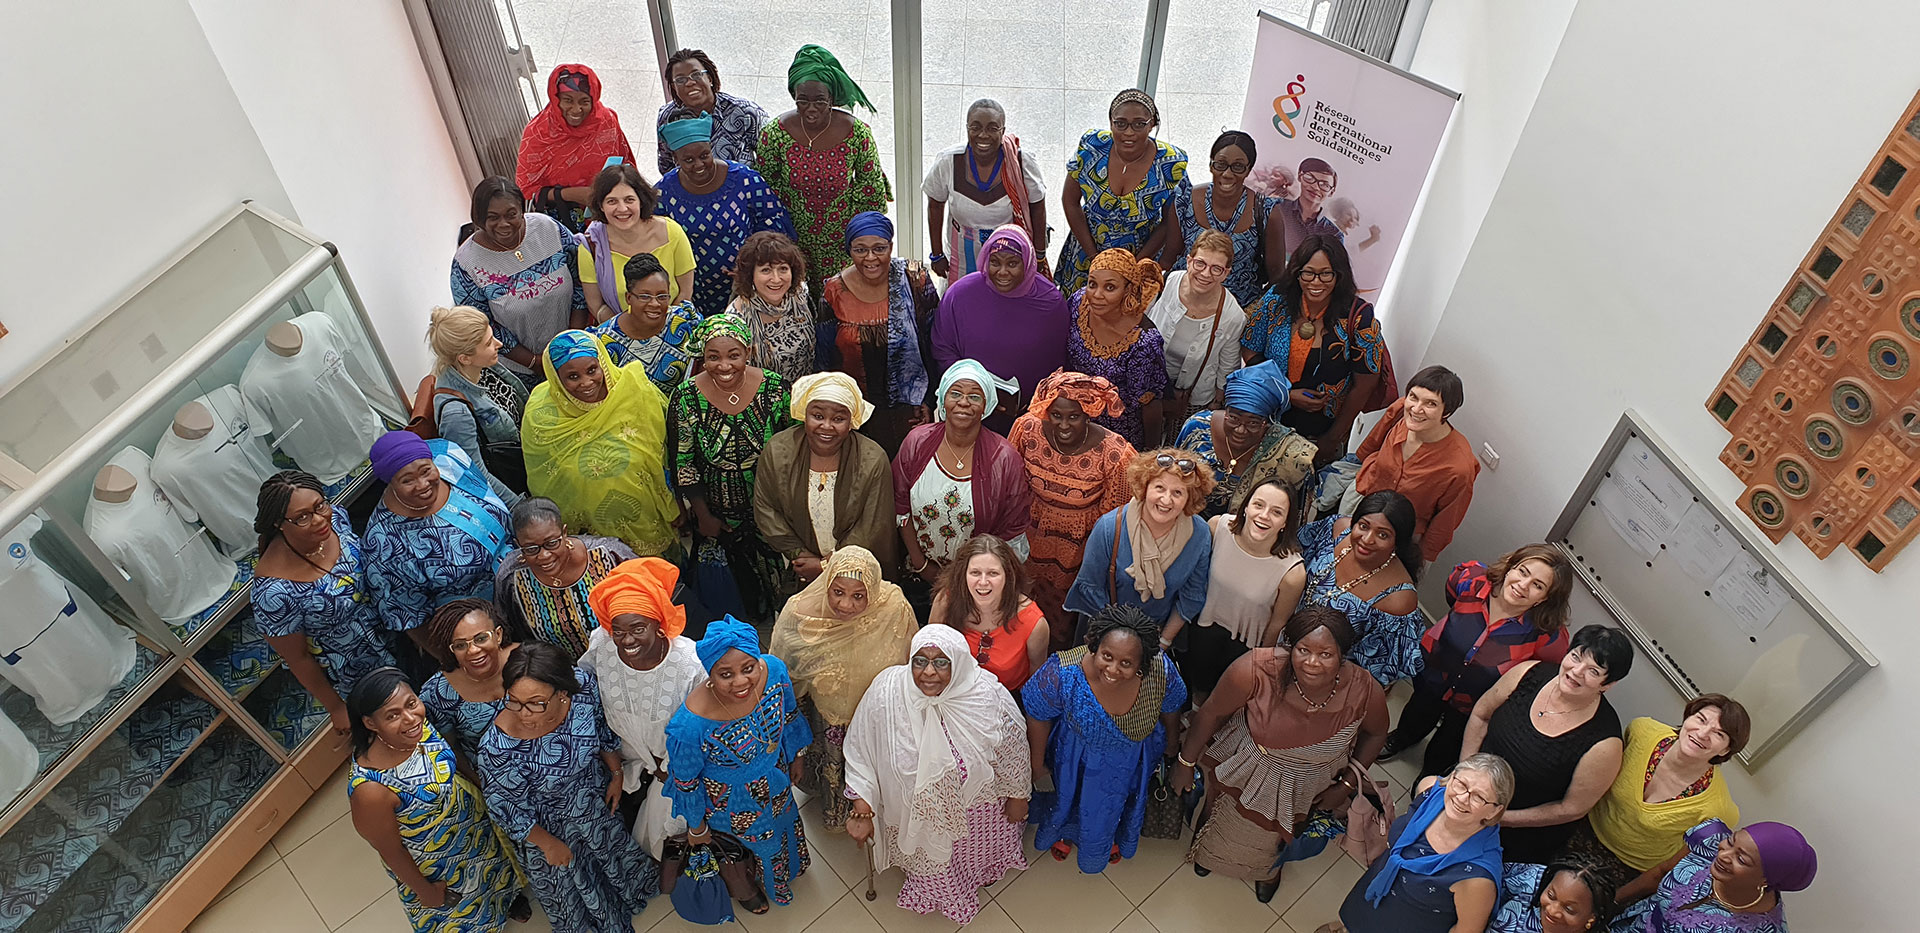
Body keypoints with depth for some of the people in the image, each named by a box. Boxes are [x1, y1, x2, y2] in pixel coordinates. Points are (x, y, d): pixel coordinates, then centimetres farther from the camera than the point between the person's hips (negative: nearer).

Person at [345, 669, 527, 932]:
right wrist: (424, 891, -10)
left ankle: (506, 898, 67)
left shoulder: (420, 722, -25)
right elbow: (390, 851, -24)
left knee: (492, 874, 36)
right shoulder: (371, 790, -42)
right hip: (437, 866, -5)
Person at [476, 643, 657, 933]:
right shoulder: (498, 747, -40)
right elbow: (507, 806, -21)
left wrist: (616, 773, 0)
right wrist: (547, 843, -11)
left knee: (615, 852, 32)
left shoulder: (584, 685, -33)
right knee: (567, 883, 25)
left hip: (597, 797, 3)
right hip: (547, 823, -3)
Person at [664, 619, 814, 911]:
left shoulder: (774, 670, -31)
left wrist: (797, 754, 10)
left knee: (782, 826, 36)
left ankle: (785, 869, 72)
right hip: (733, 803, -4)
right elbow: (685, 781, -21)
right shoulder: (691, 725, -43)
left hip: (776, 785, 4)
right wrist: (697, 827, -5)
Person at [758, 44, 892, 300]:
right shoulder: (775, 133, -16)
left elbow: (871, 184, -3)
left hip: (843, 238, 0)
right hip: (795, 238, 1)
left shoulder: (857, 133, -17)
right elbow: (765, 184, -2)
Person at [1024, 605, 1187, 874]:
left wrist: (1172, 750, 7)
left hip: (1132, 760, 2)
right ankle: (1066, 830, 68)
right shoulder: (1063, 674, -41)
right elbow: (1038, 718, -21)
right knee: (1070, 794, 30)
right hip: (1077, 759, -1)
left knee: (1120, 800, 32)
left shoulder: (1161, 672, -36)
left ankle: (1113, 837, 69)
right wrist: (1038, 767, -8)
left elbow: (1170, 709, -12)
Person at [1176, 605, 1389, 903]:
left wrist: (1347, 785, -7)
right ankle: (1208, 848, 70)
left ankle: (1270, 868, 72)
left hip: (1305, 787, 1)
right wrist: (1186, 763, -10)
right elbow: (1212, 712, -22)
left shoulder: (1367, 693, -34)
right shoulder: (1256, 669, -41)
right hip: (1245, 766, -1)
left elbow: (1375, 733, -8)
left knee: (1278, 835, 33)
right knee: (1222, 815, 31)